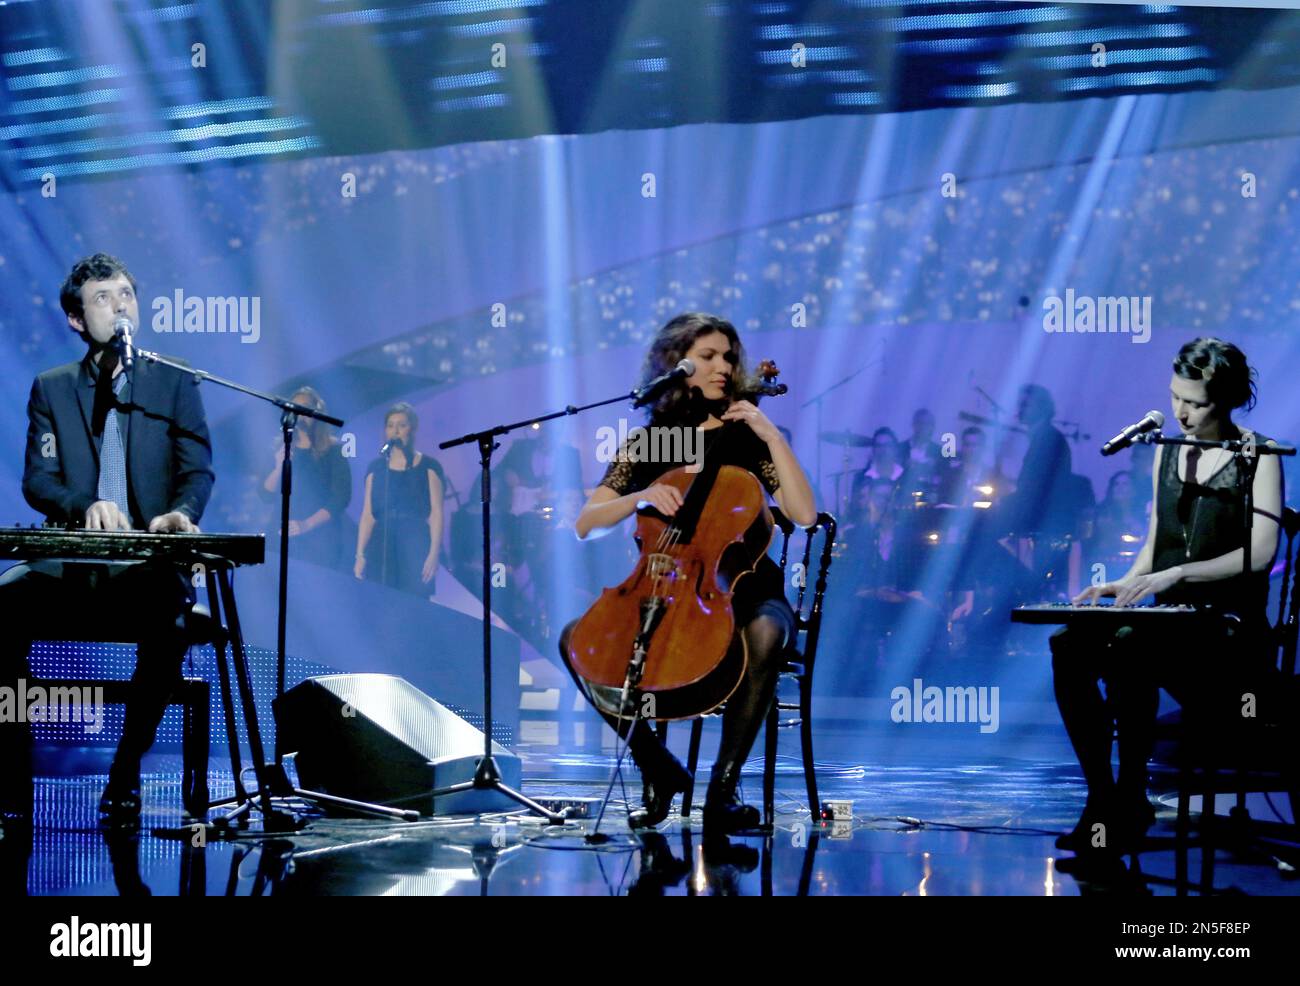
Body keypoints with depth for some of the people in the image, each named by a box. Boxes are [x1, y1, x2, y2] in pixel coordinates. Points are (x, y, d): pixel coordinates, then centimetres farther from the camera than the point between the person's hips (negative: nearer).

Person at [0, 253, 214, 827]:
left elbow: (198, 471, 3)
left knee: (170, 609, -36)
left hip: (149, 568, -1)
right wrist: (85, 507, -19)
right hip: (70, 566, 1)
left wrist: (180, 513, -21)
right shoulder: (51, 389, 15)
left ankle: (126, 774, -20)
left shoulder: (174, 383, 12)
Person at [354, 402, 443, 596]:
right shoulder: (376, 467, 13)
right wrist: (360, 555, 3)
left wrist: (433, 554, -12)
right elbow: (368, 514, 11)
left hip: (416, 545, -3)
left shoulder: (427, 466, 4)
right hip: (381, 545, 3)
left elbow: (436, 513, -1)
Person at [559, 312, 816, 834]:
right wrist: (639, 497, -17)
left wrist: (772, 436, -12)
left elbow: (805, 513, -9)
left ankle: (725, 782, -28)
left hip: (742, 590, -2)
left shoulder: (746, 440, 5)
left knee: (765, 634, -38)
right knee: (576, 638, -21)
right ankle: (657, 765, -9)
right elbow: (585, 525, 0)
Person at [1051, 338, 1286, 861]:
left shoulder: (1257, 457, -3)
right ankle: (1100, 798, -20)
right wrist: (1126, 584, 0)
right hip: (1170, 623, 6)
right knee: (1069, 645, -22)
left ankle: (1131, 800, -23)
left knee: (1127, 648, -35)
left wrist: (1177, 574, -23)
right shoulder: (1167, 452, 16)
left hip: (1231, 634, -6)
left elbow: (1261, 552, -14)